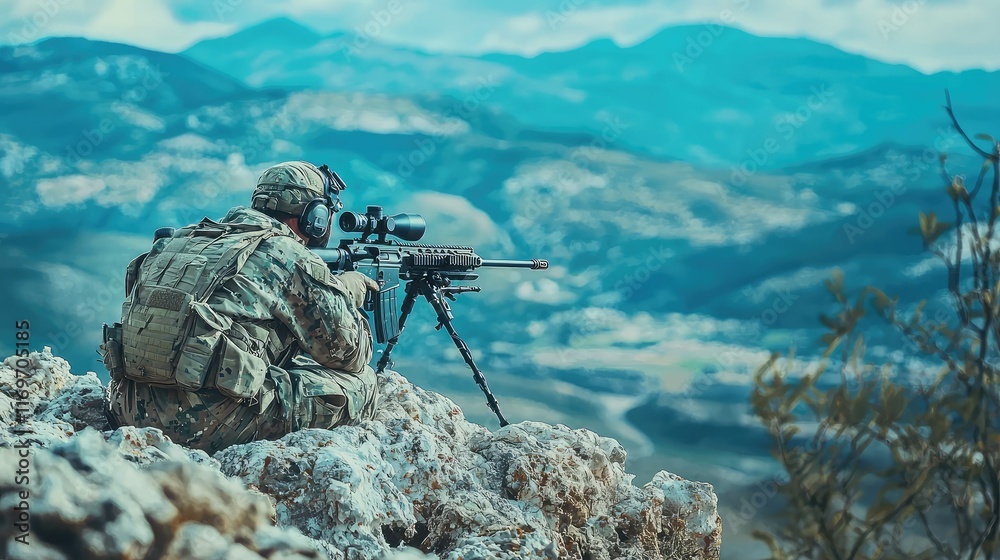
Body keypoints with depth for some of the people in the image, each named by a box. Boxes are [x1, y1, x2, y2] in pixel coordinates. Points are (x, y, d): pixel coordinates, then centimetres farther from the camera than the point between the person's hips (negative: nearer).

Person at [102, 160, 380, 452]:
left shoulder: (185, 238, 20)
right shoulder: (292, 258, 1)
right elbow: (349, 355, 10)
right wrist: (350, 292, 30)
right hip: (211, 425, -7)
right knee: (360, 383, 5)